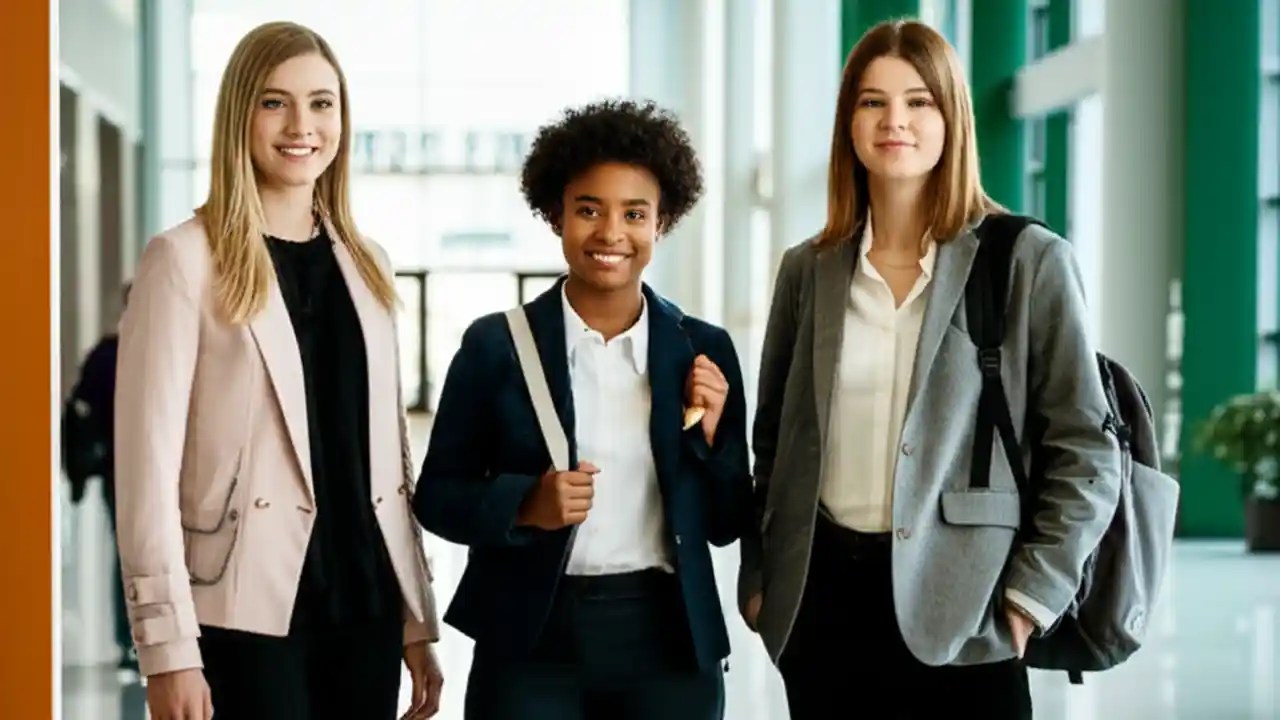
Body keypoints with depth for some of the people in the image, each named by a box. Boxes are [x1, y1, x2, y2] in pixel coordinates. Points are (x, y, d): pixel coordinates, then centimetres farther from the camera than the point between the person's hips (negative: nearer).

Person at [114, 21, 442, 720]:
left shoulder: (366, 264, 13)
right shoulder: (185, 259, -5)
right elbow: (148, 457, -9)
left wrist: (417, 620, 12)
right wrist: (168, 646, -14)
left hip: (364, 602, 5)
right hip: (248, 611, -5)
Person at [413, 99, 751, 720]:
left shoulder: (703, 351, 3)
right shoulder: (496, 345, -2)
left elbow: (726, 525, 7)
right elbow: (437, 496, 2)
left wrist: (709, 434, -9)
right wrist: (527, 505, -14)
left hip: (668, 640, 1)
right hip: (531, 641, -1)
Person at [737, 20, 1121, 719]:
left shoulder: (1030, 261, -2)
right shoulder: (808, 268, 10)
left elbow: (1084, 448, -3)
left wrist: (1034, 592, -9)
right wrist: (758, 578, 9)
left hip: (956, 608, -3)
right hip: (820, 597, 4)